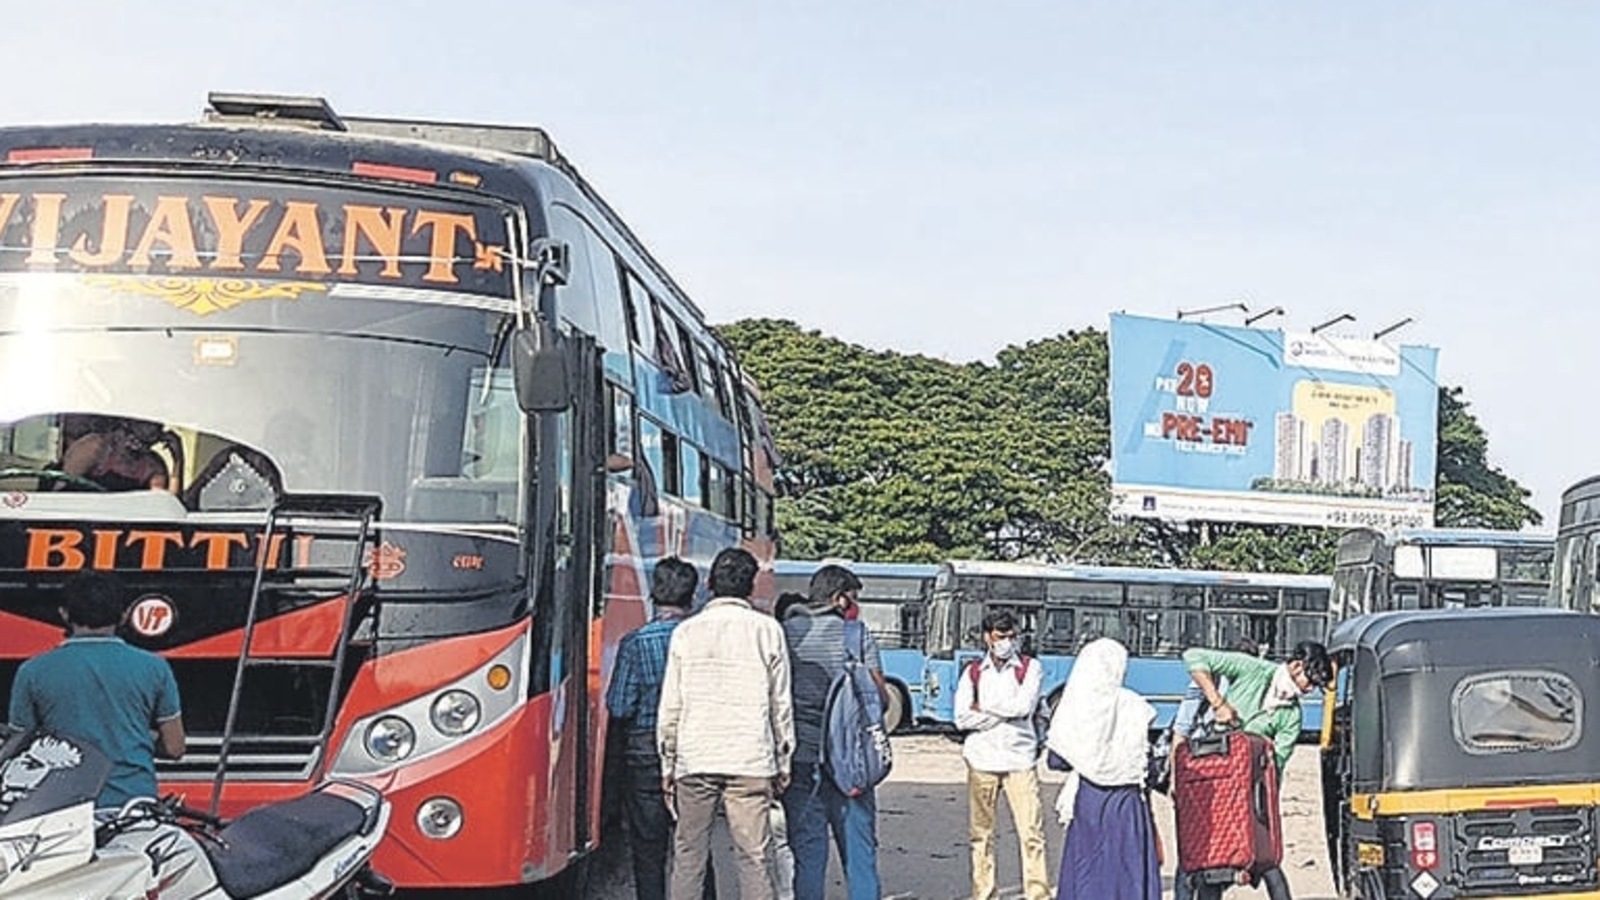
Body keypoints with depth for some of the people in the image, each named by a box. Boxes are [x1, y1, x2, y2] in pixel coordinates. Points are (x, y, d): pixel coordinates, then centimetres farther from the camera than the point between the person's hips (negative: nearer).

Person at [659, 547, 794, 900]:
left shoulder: (686, 631, 5)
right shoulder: (767, 630, 3)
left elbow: (670, 707, 6)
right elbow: (781, 703, 5)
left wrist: (668, 764, 13)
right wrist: (783, 763, 13)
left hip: (694, 758, 1)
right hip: (751, 759, -1)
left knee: (688, 856, 6)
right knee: (755, 857, -1)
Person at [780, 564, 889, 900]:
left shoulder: (783, 633, 3)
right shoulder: (857, 635, -2)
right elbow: (881, 696, -4)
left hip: (800, 759, 1)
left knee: (807, 854, 6)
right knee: (859, 850, 6)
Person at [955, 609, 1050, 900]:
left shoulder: (1029, 669, 6)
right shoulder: (973, 672, 9)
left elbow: (1024, 706, -11)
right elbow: (962, 718, -4)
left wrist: (983, 706, -4)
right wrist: (1007, 713, -8)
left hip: (1020, 759, -1)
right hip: (982, 760, 1)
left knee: (1032, 831, -6)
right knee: (981, 833, 4)